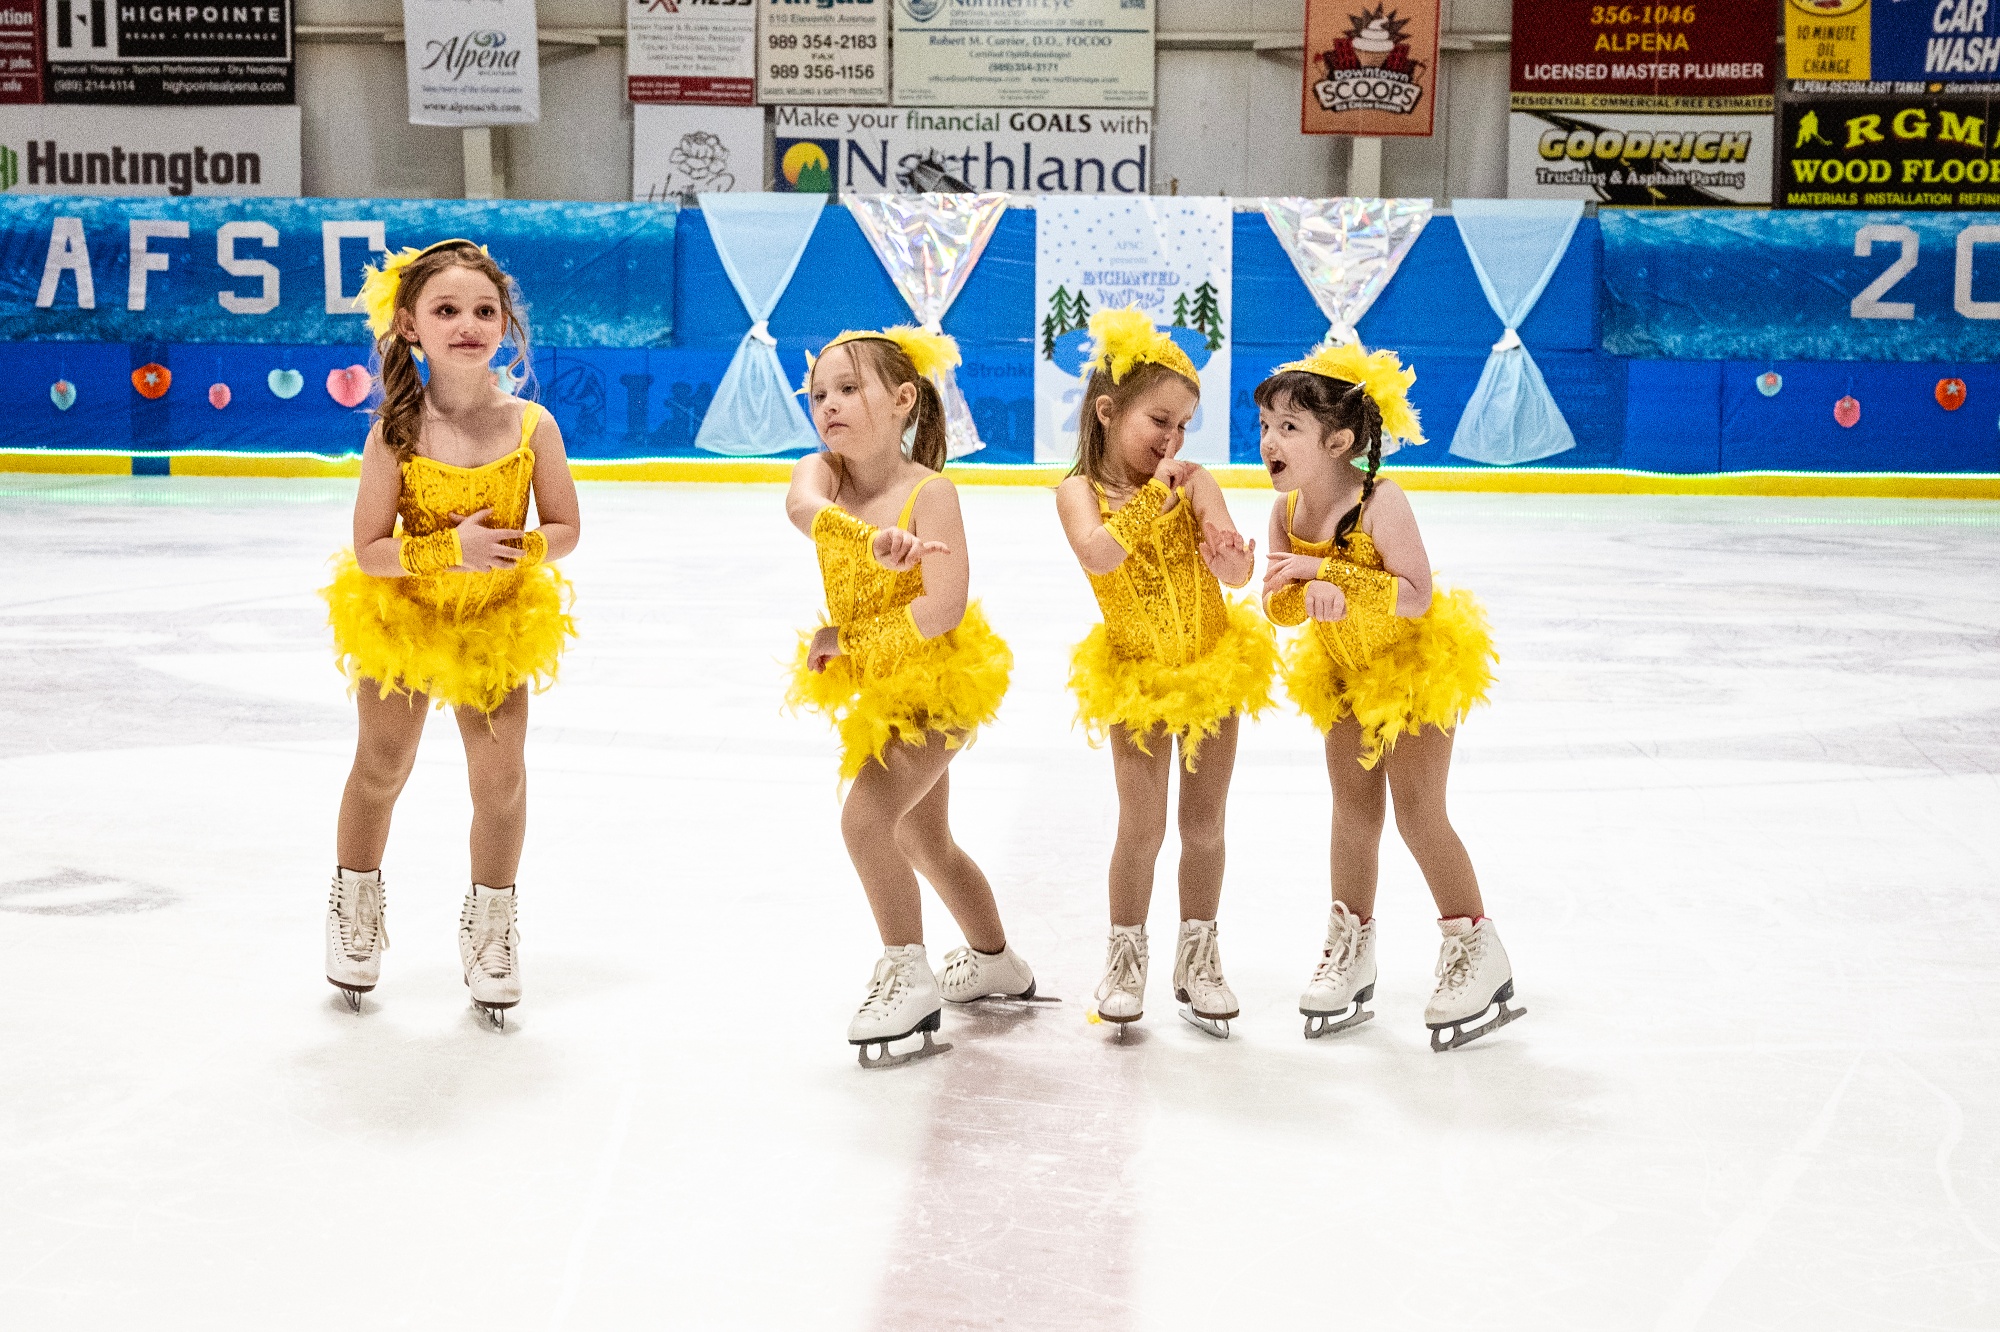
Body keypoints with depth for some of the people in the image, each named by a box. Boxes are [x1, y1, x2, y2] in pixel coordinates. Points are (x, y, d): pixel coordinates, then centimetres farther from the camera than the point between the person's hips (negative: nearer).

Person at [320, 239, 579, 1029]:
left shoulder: (531, 426, -16)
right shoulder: (397, 432, -21)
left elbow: (564, 529, -6)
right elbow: (370, 550, -19)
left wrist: (519, 548, -25)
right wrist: (448, 550, -32)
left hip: (498, 621, 1)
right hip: (402, 616, -1)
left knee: (500, 778, -2)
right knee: (382, 770, 14)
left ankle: (490, 920, 24)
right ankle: (355, 901, 41)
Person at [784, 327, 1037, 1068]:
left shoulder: (929, 492, -21)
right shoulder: (823, 473, -8)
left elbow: (943, 608, -29)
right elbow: (804, 508, -34)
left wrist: (846, 638, -23)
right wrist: (874, 541, -53)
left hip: (935, 682, -8)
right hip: (879, 688, 8)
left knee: (865, 818, -21)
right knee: (923, 840, 21)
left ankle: (908, 975, -4)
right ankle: (995, 964, 42)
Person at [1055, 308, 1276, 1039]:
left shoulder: (1193, 481, -10)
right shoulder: (1080, 489, -12)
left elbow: (1237, 574, -19)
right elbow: (1099, 554, -32)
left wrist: (1232, 560, -41)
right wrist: (1156, 493, -30)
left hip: (1214, 669, 2)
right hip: (1136, 677, -1)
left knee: (1203, 825, 9)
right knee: (1141, 827, -2)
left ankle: (1198, 958, 26)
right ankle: (1125, 958, 19)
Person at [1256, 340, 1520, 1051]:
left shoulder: (1380, 502, -29)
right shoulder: (1287, 510, -11)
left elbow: (1416, 594, -33)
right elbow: (1278, 603, -12)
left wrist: (1326, 571, -38)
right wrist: (1311, 593, -35)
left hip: (1417, 667, -6)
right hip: (1343, 671, 6)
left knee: (1418, 813, -4)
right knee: (1353, 808, 14)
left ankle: (1477, 950, 13)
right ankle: (1351, 948, 28)